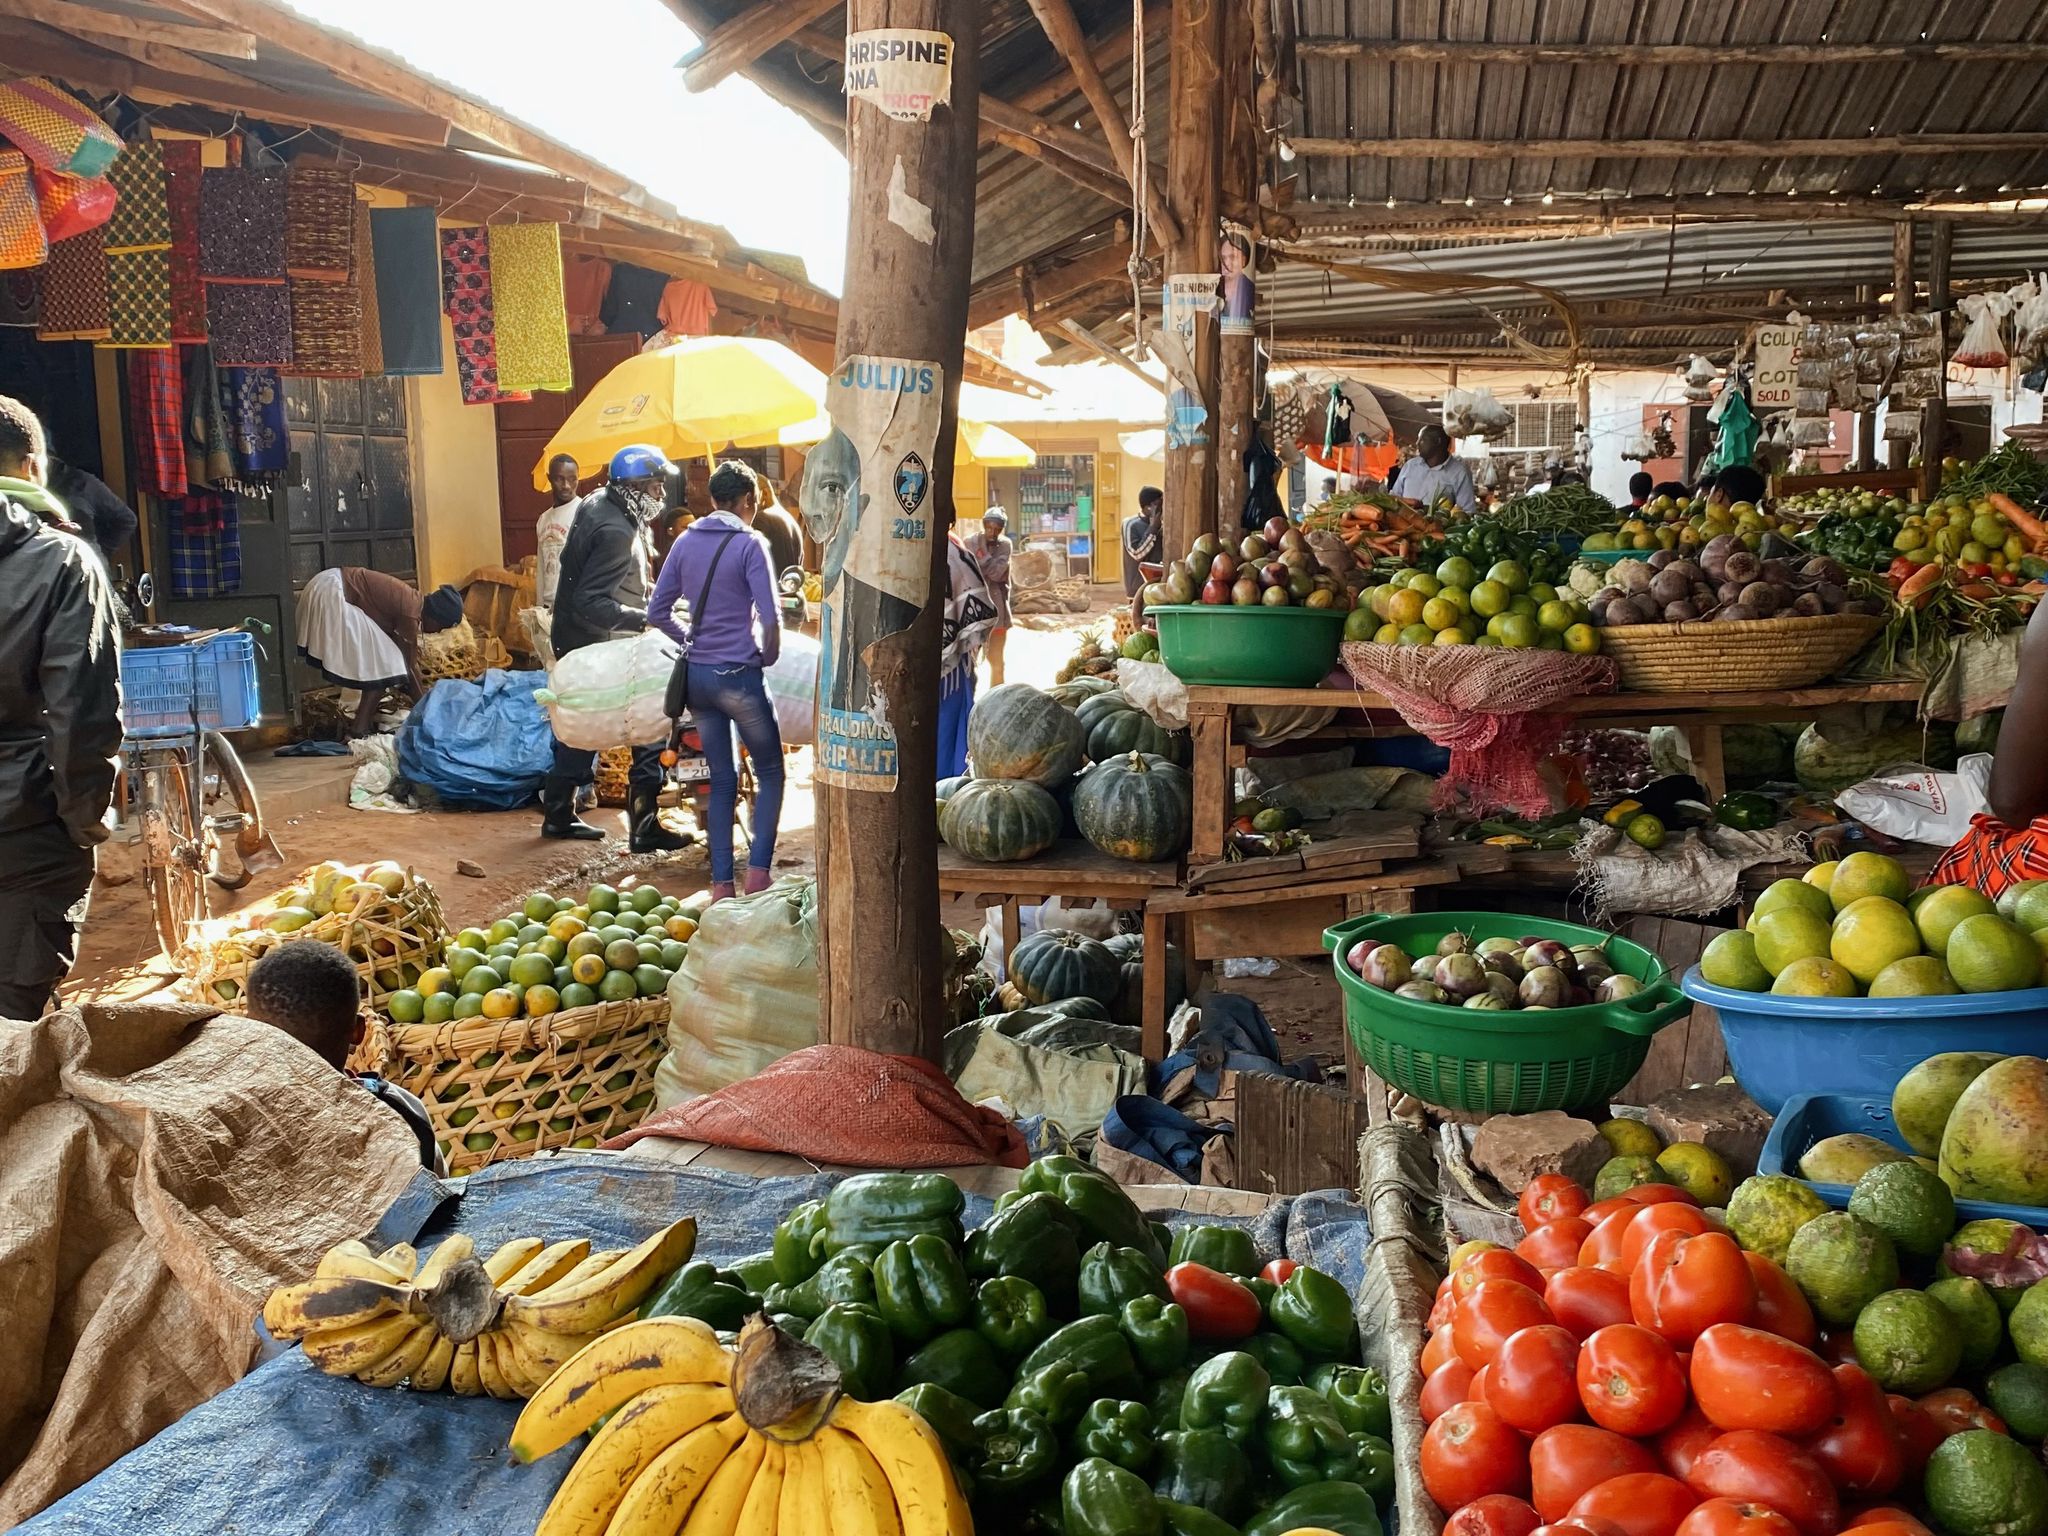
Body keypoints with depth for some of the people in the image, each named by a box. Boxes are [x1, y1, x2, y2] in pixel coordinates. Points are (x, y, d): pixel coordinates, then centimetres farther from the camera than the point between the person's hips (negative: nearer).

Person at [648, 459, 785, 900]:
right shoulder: (749, 544, -9)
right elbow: (770, 617, -15)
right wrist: (768, 657, 1)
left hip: (697, 675, 5)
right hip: (739, 674, -5)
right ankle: (757, 871, -2)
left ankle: (721, 884, 12)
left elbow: (657, 612, 10)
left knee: (722, 780, 13)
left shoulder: (685, 542, 8)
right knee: (770, 772, 9)